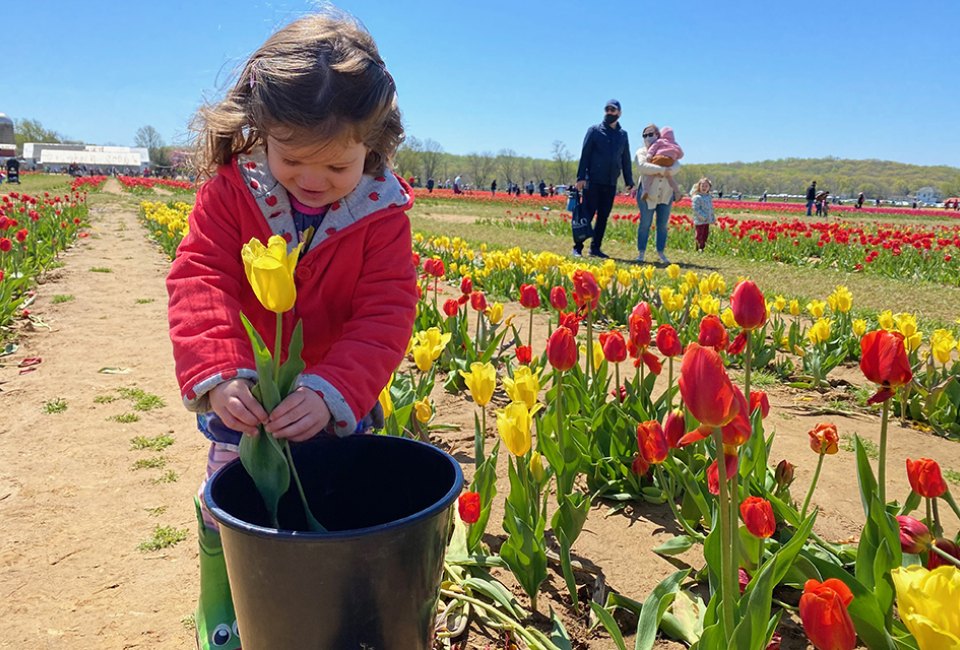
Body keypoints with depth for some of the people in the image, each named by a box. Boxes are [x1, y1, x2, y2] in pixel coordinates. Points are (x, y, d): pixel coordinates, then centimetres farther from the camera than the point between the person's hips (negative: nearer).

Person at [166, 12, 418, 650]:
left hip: (337, 399, 0)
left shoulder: (382, 215, -19)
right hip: (243, 397, 1)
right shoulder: (230, 192, -16)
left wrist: (332, 391, -38)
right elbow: (200, 281, -22)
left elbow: (384, 315, -23)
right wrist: (217, 372, -38)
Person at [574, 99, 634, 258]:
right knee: (587, 214, -6)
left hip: (611, 183, 4)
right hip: (593, 181, -4)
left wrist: (629, 182, 13)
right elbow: (585, 154, -2)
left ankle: (596, 248, 12)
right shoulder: (595, 130, 3)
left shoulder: (623, 135, 14)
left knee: (603, 216, 6)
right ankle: (577, 247, -1)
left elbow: (626, 160, 17)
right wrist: (581, 177, -11)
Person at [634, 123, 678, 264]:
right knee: (645, 224, -3)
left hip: (666, 194, 3)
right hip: (648, 194, -3)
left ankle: (661, 252, 14)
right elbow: (643, 166, -16)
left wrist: (668, 171, -24)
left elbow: (676, 165, -1)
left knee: (663, 225, 5)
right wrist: (662, 169, -23)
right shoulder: (642, 152, 5)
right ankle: (641, 253, 2)